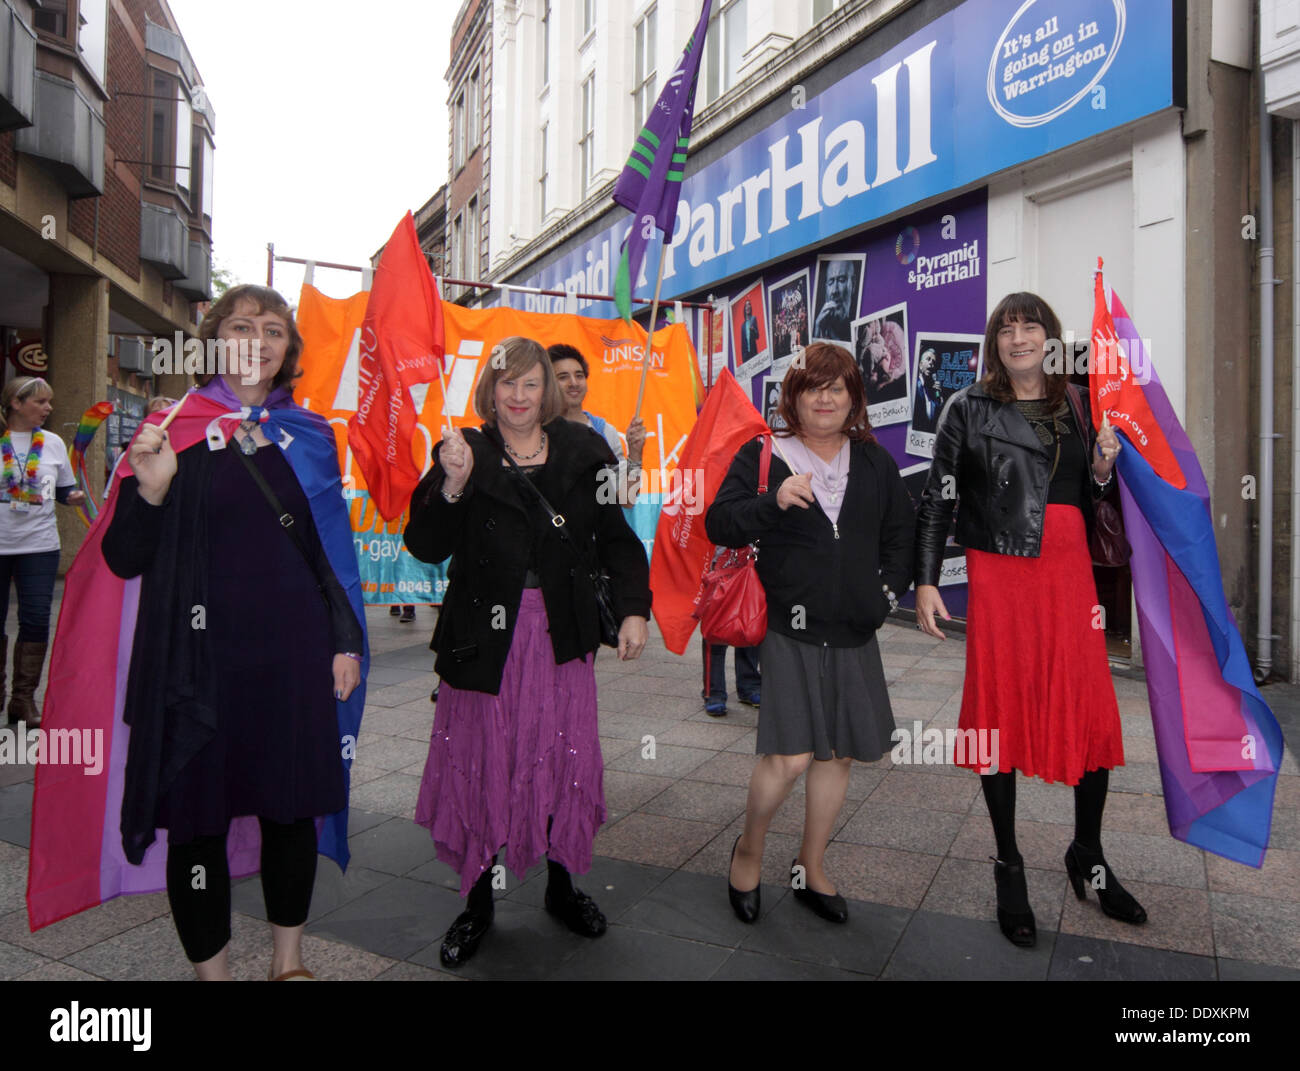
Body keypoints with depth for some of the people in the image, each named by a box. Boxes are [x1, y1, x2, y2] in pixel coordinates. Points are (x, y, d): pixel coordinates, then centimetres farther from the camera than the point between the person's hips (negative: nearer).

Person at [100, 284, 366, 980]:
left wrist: (346, 641, 5)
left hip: (294, 653, 3)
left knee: (293, 806, 12)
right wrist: (150, 488, -21)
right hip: (203, 655, -2)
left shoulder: (309, 435, 8)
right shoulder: (172, 430, -1)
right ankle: (211, 968, 28)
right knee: (200, 815, 7)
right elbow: (124, 560, -3)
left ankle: (289, 961, 32)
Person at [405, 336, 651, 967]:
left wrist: (633, 609, -2)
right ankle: (477, 903, 25)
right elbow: (425, 547, -6)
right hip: (486, 634, -1)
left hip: (562, 635, 2)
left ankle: (561, 885, 31)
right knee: (481, 763, 5)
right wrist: (452, 485, -21)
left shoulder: (581, 453, 6)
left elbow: (616, 538, 8)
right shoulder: (465, 452, 1)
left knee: (563, 758, 9)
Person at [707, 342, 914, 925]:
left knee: (838, 753, 11)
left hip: (854, 633, 5)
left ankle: (811, 868, 31)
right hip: (789, 630, -5)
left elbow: (900, 534, 21)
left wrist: (888, 589, 7)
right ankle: (748, 849, 20)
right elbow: (718, 525, -10)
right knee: (789, 757, -10)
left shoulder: (875, 462, 12)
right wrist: (773, 501, -25)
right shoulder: (763, 455, -1)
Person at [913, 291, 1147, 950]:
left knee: (1092, 713, 3)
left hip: (1069, 573, 4)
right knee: (1002, 714, 3)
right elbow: (936, 499, -1)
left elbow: (1093, 500, 21)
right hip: (999, 574, -3)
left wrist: (1103, 469, -1)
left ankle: (1088, 858, 25)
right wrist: (925, 582, -8)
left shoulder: (1078, 405, 13)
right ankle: (1008, 866, 18)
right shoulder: (969, 408, 2)